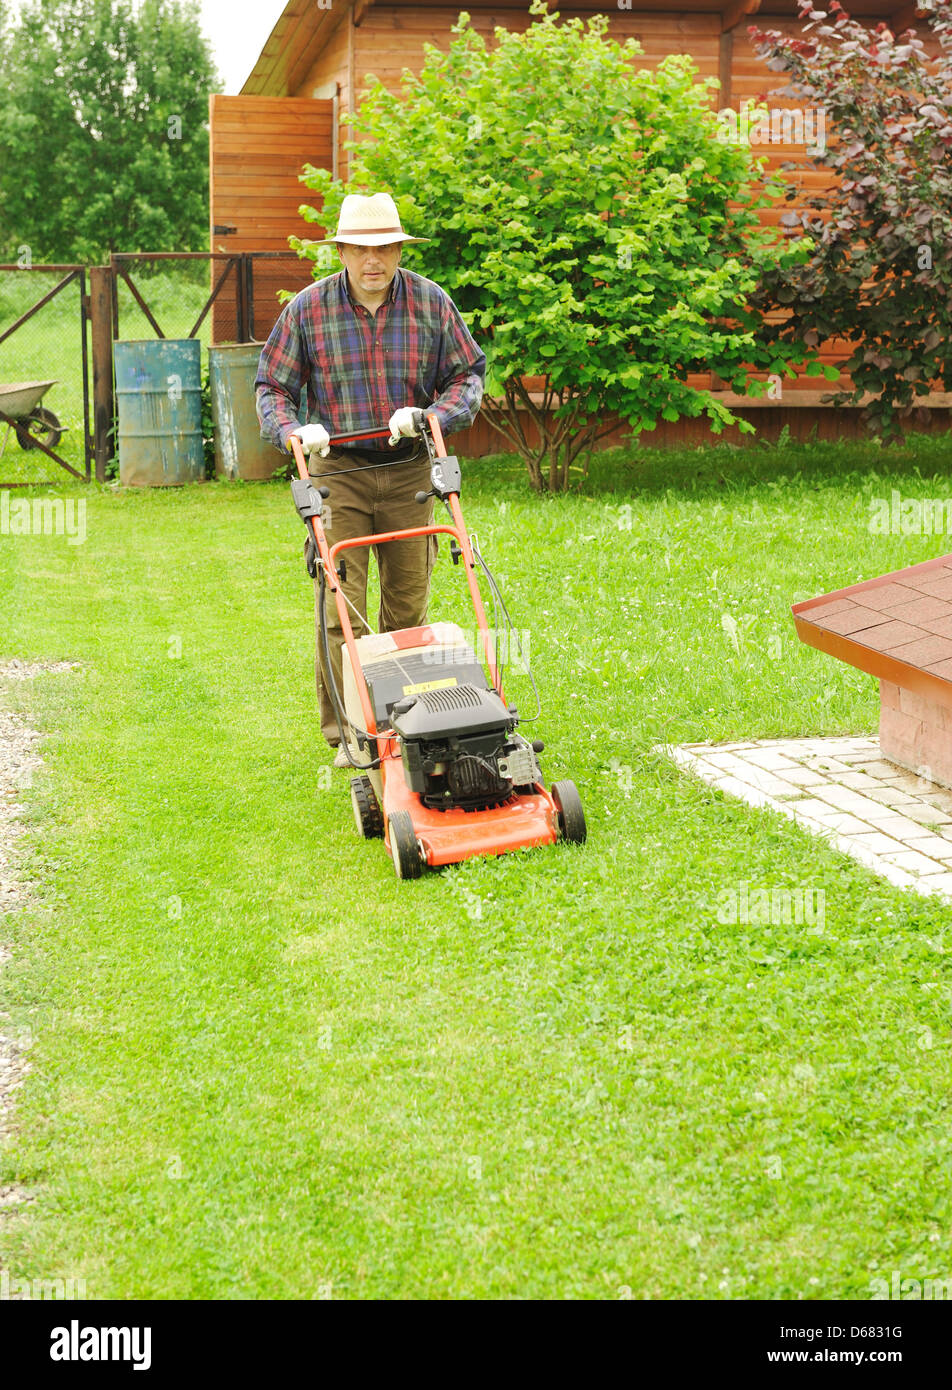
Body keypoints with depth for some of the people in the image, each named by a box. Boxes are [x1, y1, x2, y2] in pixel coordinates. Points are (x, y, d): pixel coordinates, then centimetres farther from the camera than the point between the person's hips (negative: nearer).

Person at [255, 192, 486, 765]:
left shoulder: (431, 303, -1)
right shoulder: (308, 308, -3)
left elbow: (469, 372, 5)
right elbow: (272, 386, 4)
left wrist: (429, 415, -13)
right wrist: (294, 429, -16)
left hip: (409, 470, 2)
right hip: (337, 469, -1)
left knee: (409, 601, 9)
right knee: (340, 604, -7)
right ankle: (348, 730, -2)